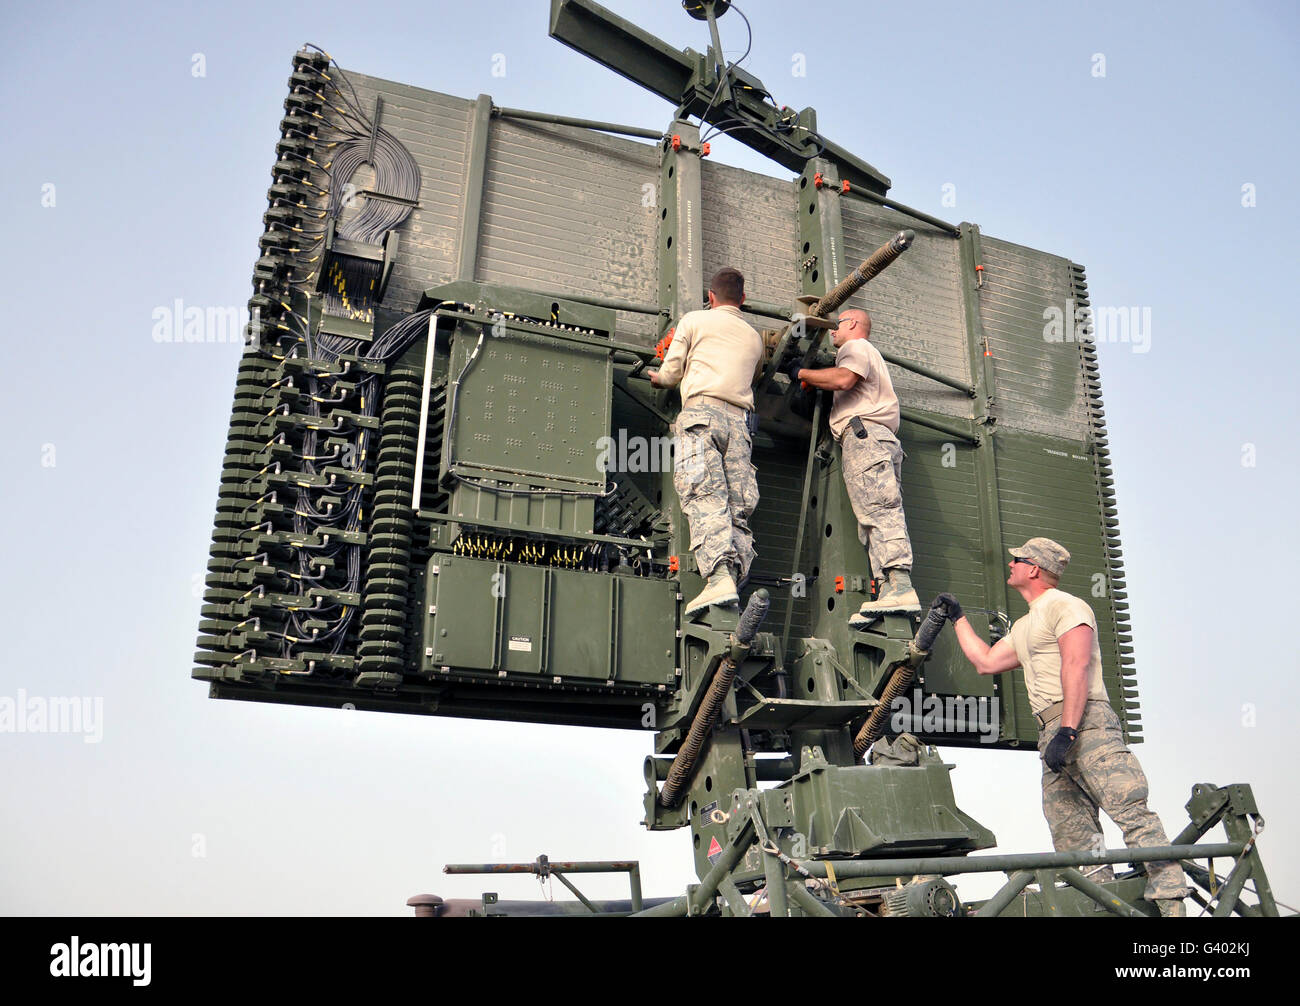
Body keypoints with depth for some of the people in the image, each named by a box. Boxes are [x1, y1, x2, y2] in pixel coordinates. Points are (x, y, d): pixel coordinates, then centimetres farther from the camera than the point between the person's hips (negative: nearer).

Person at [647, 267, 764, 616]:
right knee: (737, 507, -2)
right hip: (740, 418, 5)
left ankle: (719, 578, -38)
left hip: (702, 410, -5)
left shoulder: (694, 320, 16)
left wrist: (658, 377, 41)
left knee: (704, 497, -20)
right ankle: (736, 578, -19)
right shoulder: (754, 338, 30)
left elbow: (671, 373, 16)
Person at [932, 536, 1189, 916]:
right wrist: (957, 617, 38)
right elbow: (986, 662, 34)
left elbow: (1077, 666, -13)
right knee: (1071, 835, 2)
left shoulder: (1064, 606, -1)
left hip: (1087, 724, -9)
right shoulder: (1023, 627, 28)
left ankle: (1170, 901, -20)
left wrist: (1068, 730, -22)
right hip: (1052, 736, 9)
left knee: (1129, 810, -16)